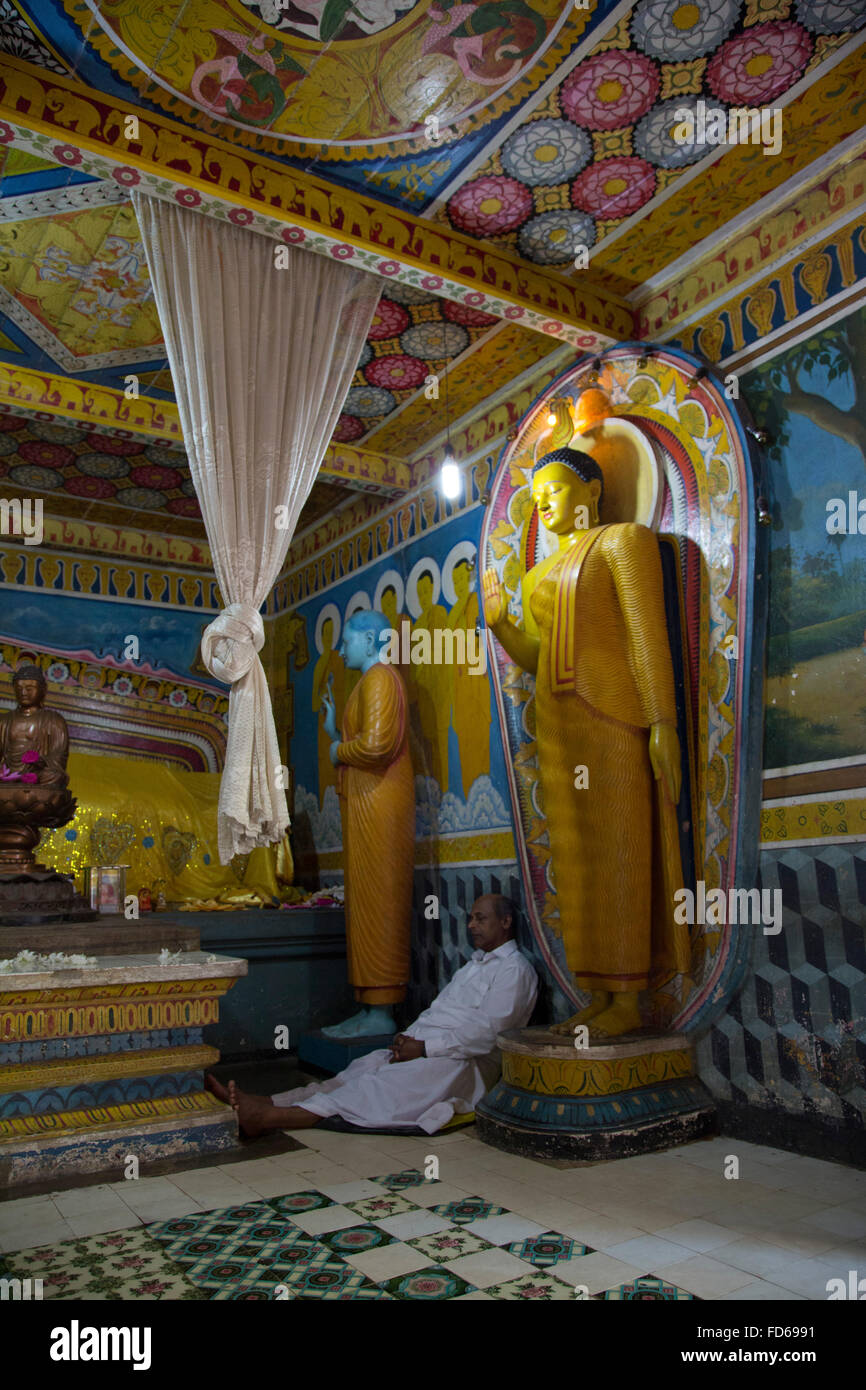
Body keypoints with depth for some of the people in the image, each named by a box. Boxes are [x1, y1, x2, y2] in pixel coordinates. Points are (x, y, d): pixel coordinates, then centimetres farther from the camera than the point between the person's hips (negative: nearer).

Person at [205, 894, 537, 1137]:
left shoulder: (515, 970, -5)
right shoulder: (475, 963, 25)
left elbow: (486, 1033, -15)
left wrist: (424, 1048, -16)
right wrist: (409, 1036, 4)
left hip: (463, 1063, -8)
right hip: (422, 1047, 8)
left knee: (382, 1086, -27)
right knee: (358, 1072, -12)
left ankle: (271, 1118, -41)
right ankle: (260, 1104, -26)